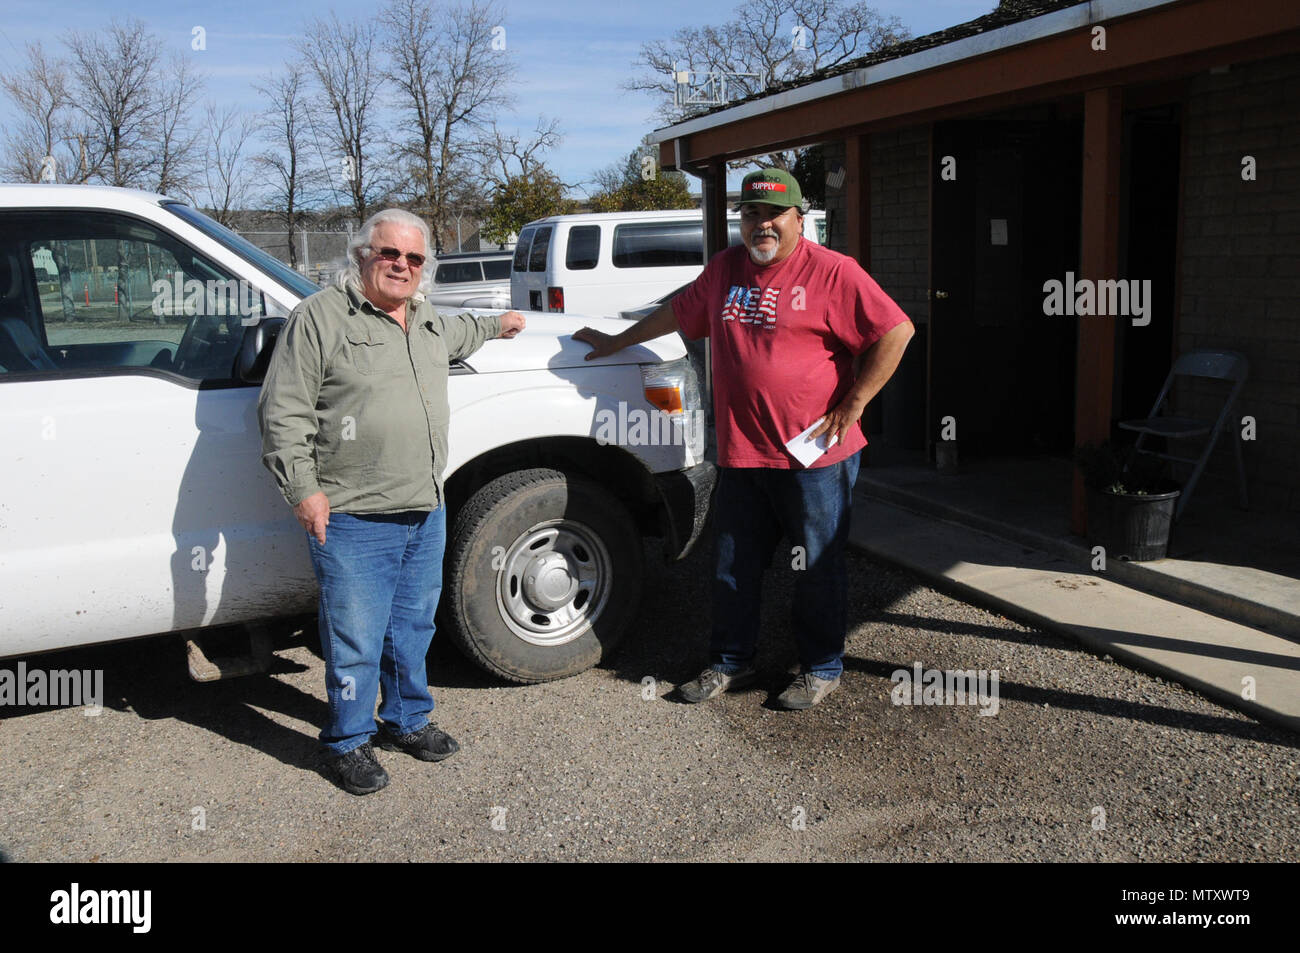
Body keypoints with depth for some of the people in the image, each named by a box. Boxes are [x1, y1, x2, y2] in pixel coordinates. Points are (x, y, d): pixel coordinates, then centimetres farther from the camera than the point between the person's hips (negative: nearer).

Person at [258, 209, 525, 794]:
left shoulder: (427, 323, 16)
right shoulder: (320, 317, -7)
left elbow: (456, 334, 43)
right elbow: (284, 412, -10)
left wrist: (497, 325, 56)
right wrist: (302, 487, -16)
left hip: (426, 514, 7)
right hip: (351, 521, -7)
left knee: (413, 628, 18)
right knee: (356, 642, 0)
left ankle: (407, 721, 36)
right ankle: (347, 743, 19)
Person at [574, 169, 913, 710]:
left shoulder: (832, 272, -7)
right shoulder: (725, 269, 11)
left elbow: (896, 331, -9)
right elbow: (677, 312, 27)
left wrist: (852, 405, -11)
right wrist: (616, 342, 32)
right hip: (740, 454, 6)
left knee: (817, 568, 8)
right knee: (733, 567, 14)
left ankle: (822, 670, 25)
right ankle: (731, 664, 31)